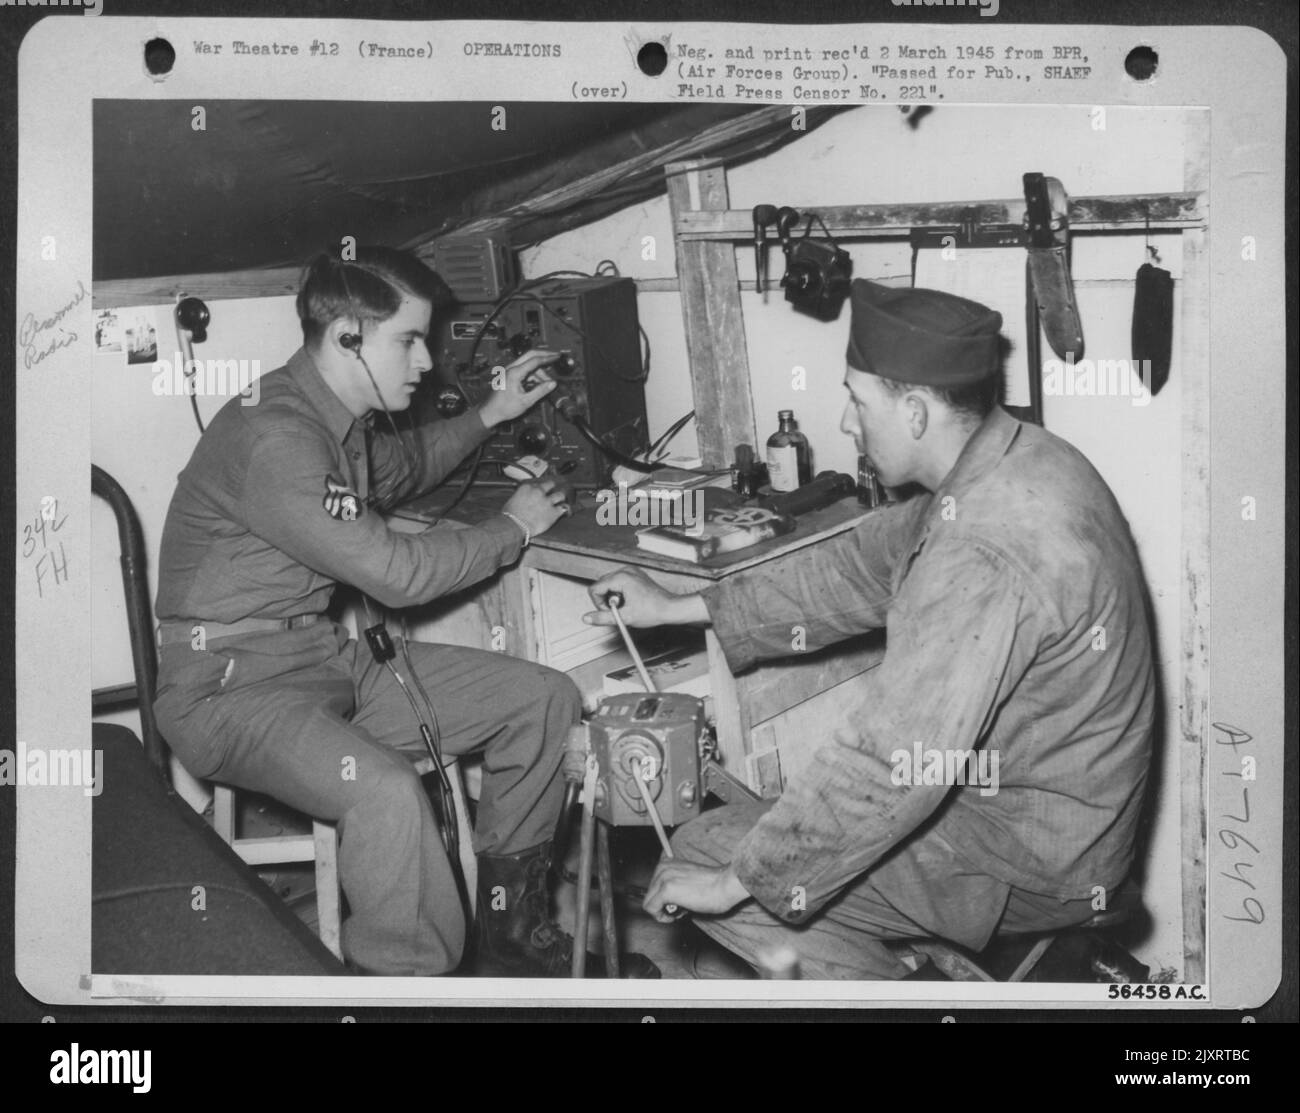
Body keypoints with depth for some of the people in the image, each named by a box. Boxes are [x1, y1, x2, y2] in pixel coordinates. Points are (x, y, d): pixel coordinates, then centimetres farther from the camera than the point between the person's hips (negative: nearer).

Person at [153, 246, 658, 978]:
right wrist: (513, 529, -8)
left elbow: (402, 469, 33)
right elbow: (395, 573, -22)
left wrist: (491, 414, 20)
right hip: (234, 689, -10)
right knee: (387, 792, -39)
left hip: (328, 657, 10)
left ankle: (513, 931, 13)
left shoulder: (340, 421, 8)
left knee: (547, 700, 3)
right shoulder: (272, 440, -23)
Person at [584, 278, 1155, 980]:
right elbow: (860, 570, 10)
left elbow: (889, 769, -33)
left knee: (703, 851, -7)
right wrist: (676, 609, 13)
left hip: (1027, 864, -10)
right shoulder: (1023, 459, 0)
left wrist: (732, 883, -21)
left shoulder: (983, 557, -32)